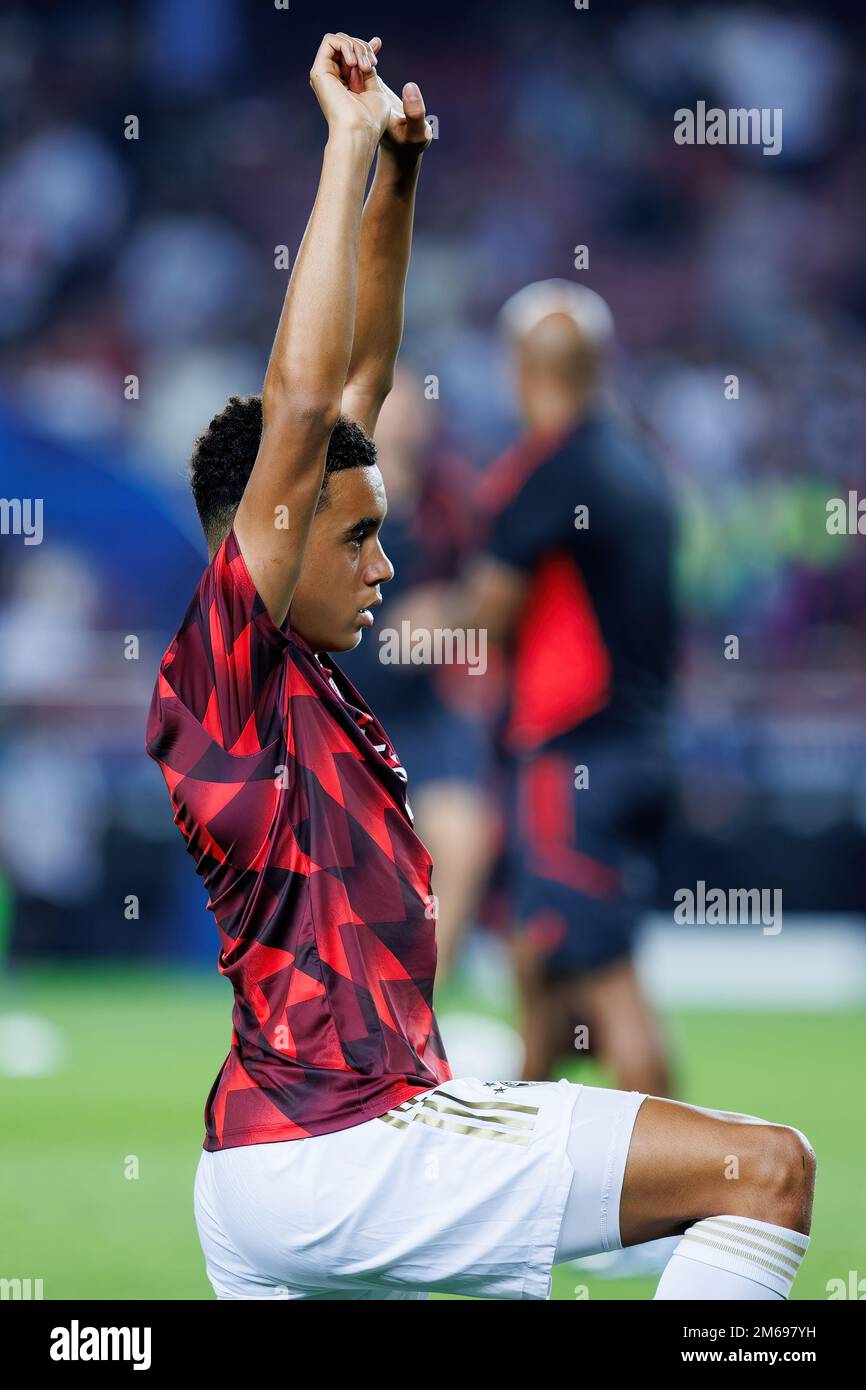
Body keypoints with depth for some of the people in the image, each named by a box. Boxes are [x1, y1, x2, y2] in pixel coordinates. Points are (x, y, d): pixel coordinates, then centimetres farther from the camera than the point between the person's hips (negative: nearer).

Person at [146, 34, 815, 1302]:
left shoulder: (301, 672, 14)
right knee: (763, 1169, -13)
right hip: (339, 1148, -10)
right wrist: (350, 144, -14)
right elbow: (300, 402, -18)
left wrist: (395, 177, 15)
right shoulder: (223, 667, -9)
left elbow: (357, 389, 19)